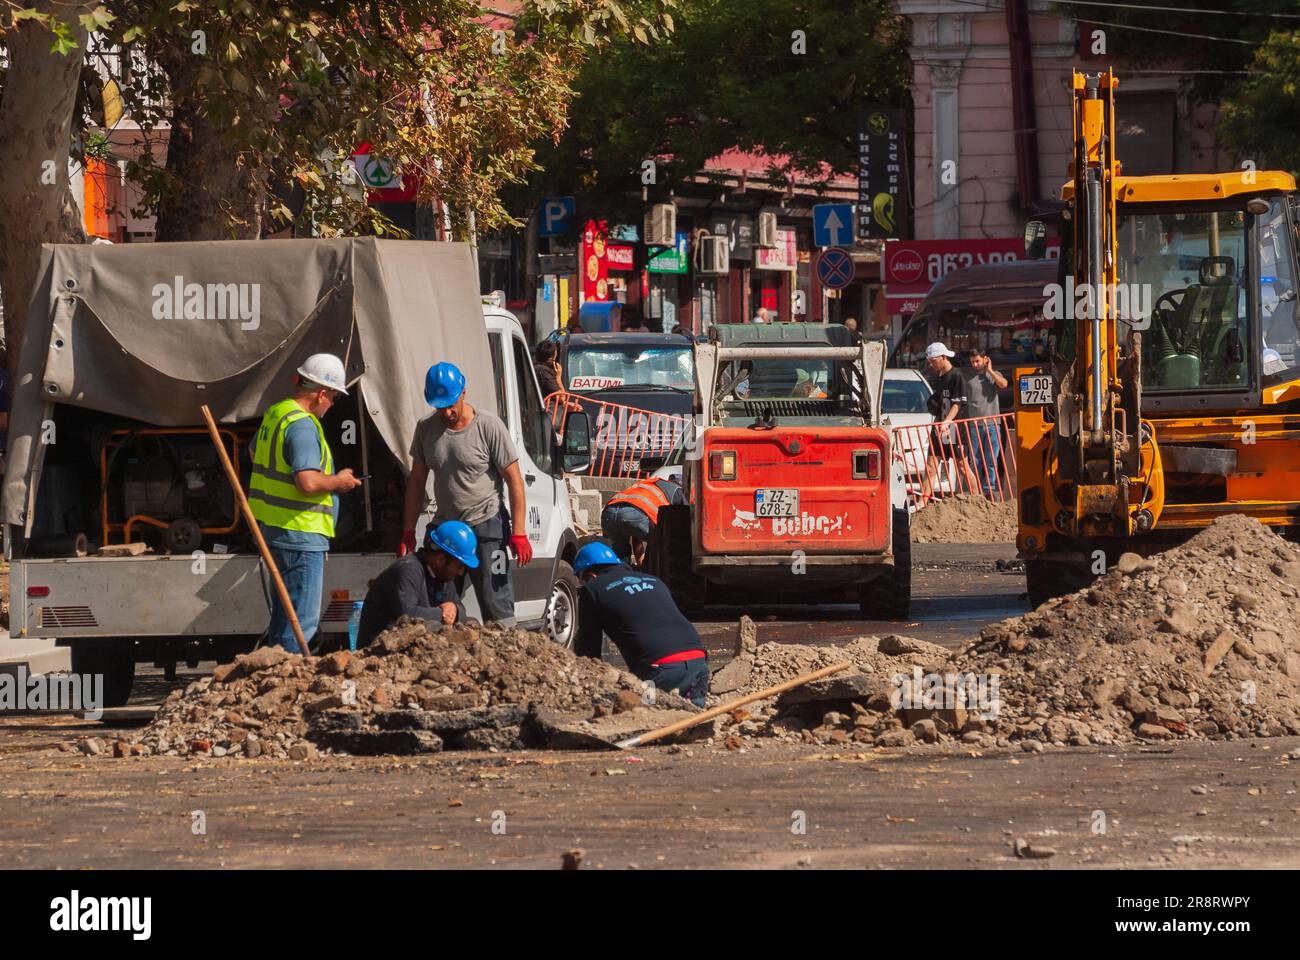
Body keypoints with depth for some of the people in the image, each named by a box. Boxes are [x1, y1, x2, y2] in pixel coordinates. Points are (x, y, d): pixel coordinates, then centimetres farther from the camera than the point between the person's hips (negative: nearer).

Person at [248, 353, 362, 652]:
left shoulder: (273, 414, 11)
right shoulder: (303, 426, -20)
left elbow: (255, 454, 30)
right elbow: (308, 483, -29)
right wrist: (338, 482, -10)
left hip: (270, 525, 10)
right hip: (299, 533, -10)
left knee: (283, 613, 19)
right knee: (303, 619, -7)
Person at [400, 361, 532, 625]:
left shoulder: (489, 426, -10)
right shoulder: (426, 429, 4)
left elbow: (514, 480, -9)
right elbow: (416, 482, 12)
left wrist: (518, 534, -15)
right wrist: (408, 533, 7)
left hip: (486, 525, -5)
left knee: (496, 605, -10)